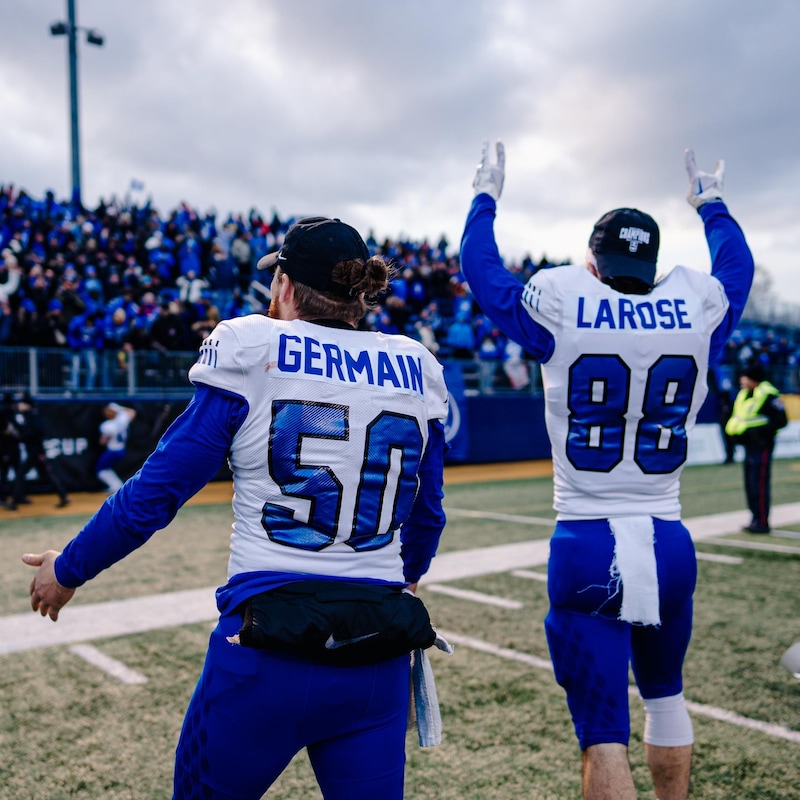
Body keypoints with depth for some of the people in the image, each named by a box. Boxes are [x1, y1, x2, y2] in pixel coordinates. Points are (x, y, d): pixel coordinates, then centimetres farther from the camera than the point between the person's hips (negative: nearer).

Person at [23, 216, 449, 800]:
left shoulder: (252, 354, -7)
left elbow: (156, 492, -5)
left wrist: (68, 570, 11)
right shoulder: (415, 372, 4)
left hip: (265, 656, -3)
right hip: (377, 663, 3)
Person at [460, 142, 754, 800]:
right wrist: (712, 204, 43)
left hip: (587, 546, -3)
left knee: (603, 734, 3)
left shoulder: (559, 304, -7)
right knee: (665, 695, 26)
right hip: (669, 544, 4)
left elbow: (481, 271, 11)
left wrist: (487, 196, 27)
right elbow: (738, 264, 25)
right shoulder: (698, 307, 1)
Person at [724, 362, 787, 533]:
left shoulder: (768, 395, -14)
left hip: (762, 445, -9)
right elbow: (737, 417, 23)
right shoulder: (743, 395, 13)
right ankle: (755, 519, 21)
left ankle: (762, 522, -1)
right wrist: (734, 429, 4)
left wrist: (761, 430, -22)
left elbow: (781, 420, -15)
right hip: (749, 444, 9)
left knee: (759, 484, -7)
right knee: (750, 485, 12)